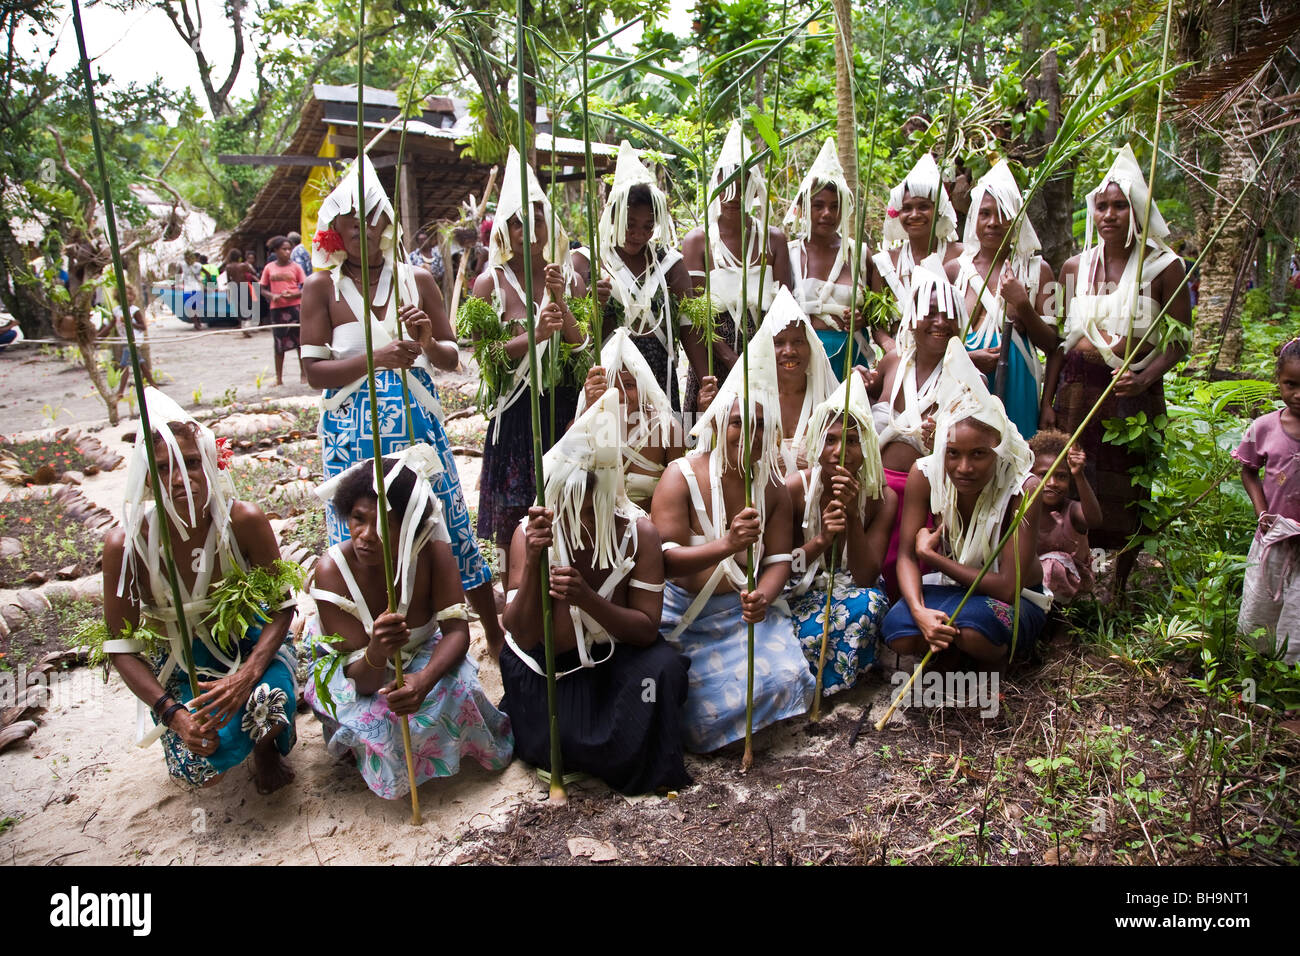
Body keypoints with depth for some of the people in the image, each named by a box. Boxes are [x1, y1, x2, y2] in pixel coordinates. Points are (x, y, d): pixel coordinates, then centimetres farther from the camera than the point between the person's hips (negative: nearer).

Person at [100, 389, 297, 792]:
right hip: (177, 658, 0)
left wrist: (246, 675, -31)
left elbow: (282, 605, -14)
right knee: (201, 765, -23)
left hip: (248, 640, 0)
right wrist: (173, 713, -26)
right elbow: (122, 647, -12)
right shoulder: (126, 543, -21)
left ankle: (267, 747, 6)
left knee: (270, 700, -32)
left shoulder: (243, 520, -22)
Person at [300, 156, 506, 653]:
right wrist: (377, 357, -20)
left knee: (449, 529, 8)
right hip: (354, 433, -1)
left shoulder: (417, 280, 6)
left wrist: (429, 342, -13)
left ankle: (495, 634, 23)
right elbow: (314, 371, -6)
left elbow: (452, 359, 9)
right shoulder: (322, 286, 0)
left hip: (418, 425, 2)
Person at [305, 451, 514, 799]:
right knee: (376, 721, -30)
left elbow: (456, 630, -23)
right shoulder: (332, 570, -29)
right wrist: (377, 652, -53)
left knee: (457, 687, -29)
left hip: (421, 655, 2)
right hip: (356, 670, -1)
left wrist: (425, 679, -45)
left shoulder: (433, 550, -24)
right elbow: (362, 679, -28)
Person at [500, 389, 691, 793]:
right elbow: (523, 638, -20)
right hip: (549, 665, 0)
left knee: (662, 666, -28)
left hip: (616, 658, 1)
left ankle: (649, 769, 1)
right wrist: (532, 563, -37)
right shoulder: (530, 533, -17)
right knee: (556, 746, -23)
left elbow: (647, 629, -17)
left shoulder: (638, 532, -17)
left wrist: (588, 599, -36)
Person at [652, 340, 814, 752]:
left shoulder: (773, 487, 5)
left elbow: (778, 560, 1)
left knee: (779, 679, -14)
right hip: (684, 614, -4)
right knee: (709, 698, -20)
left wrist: (763, 597, -22)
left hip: (744, 610, 4)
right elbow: (664, 559, -20)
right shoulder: (681, 476, -11)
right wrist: (727, 545, -37)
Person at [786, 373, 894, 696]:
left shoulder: (883, 498, -9)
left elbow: (865, 577, -15)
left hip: (852, 590, 2)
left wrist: (853, 515, -29)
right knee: (812, 632, -34)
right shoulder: (794, 489, -13)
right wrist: (820, 541, -31)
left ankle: (826, 682, -8)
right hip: (802, 592, -1)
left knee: (868, 602, -34)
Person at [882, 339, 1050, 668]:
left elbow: (1007, 587, -28)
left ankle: (995, 664, 0)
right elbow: (906, 555, -16)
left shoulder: (1023, 489, -27)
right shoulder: (925, 474, -18)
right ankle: (952, 653, 6)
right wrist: (919, 610, -35)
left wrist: (931, 554, -24)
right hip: (950, 587, 3)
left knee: (971, 625, -37)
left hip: (1017, 600, -2)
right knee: (897, 632, -27)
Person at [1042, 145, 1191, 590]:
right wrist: (1047, 402, 4)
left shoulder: (1164, 266, -2)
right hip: (1077, 391, 2)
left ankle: (1118, 591, 22)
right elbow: (1060, 339, 9)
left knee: (1127, 497, 5)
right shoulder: (1075, 266, 7)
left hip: (1134, 396, -2)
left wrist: (1143, 378, -21)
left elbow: (1178, 341, -3)